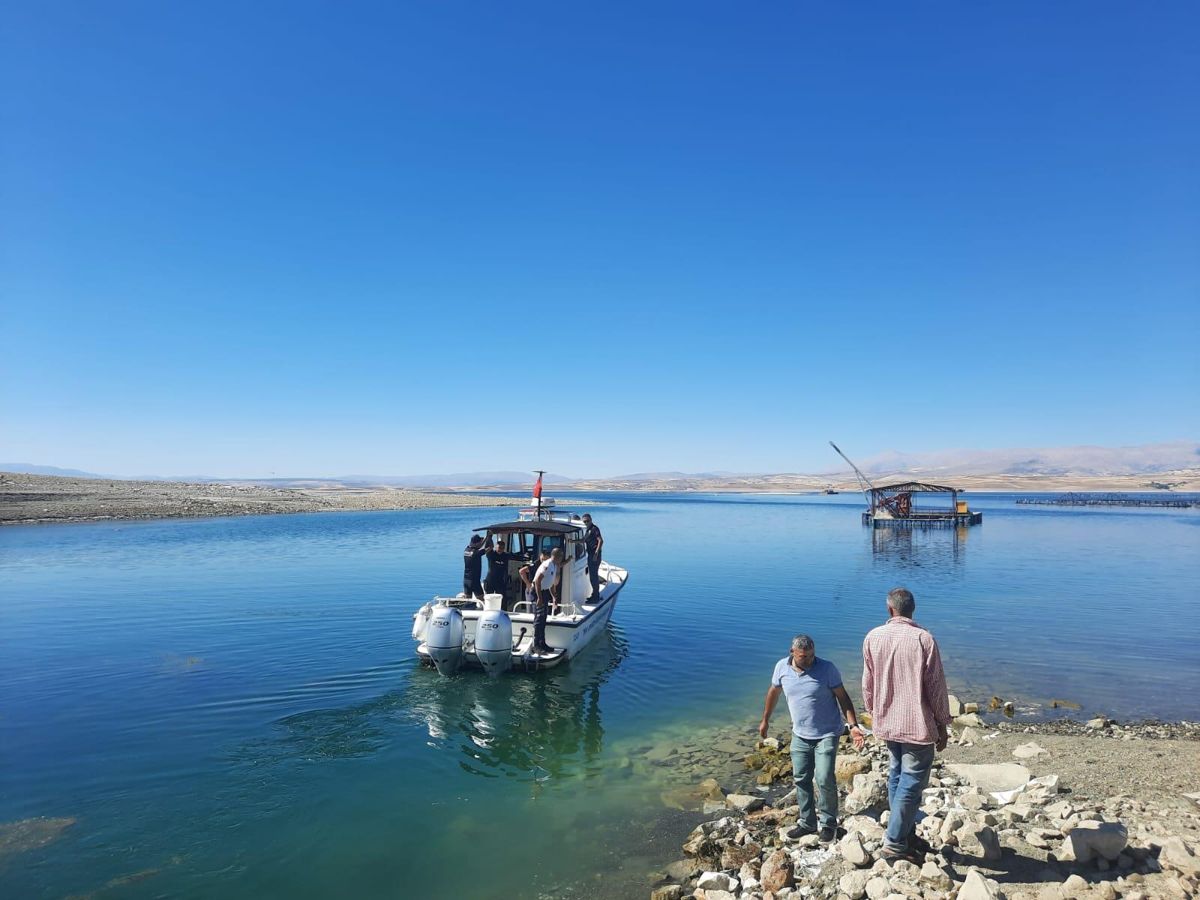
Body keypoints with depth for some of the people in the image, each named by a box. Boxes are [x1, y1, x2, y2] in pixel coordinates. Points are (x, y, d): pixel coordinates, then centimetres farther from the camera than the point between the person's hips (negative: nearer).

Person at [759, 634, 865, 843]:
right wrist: (765, 720, 16)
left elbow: (843, 698, -10)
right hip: (800, 735, 4)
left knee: (824, 779, -7)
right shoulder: (782, 667, -8)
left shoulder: (827, 669, -18)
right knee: (801, 779, 10)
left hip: (826, 734, -4)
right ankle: (807, 822, 27)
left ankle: (828, 823, 14)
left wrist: (853, 725, -20)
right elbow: (774, 692, 8)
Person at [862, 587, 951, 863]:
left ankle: (906, 834, 28)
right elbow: (936, 686, -10)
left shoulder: (873, 637, -2)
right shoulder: (923, 638, -14)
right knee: (912, 782, 4)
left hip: (887, 722, 5)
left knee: (897, 777, 18)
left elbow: (868, 683, 6)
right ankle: (895, 843, 7)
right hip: (917, 724, -5)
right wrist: (942, 725, 2)